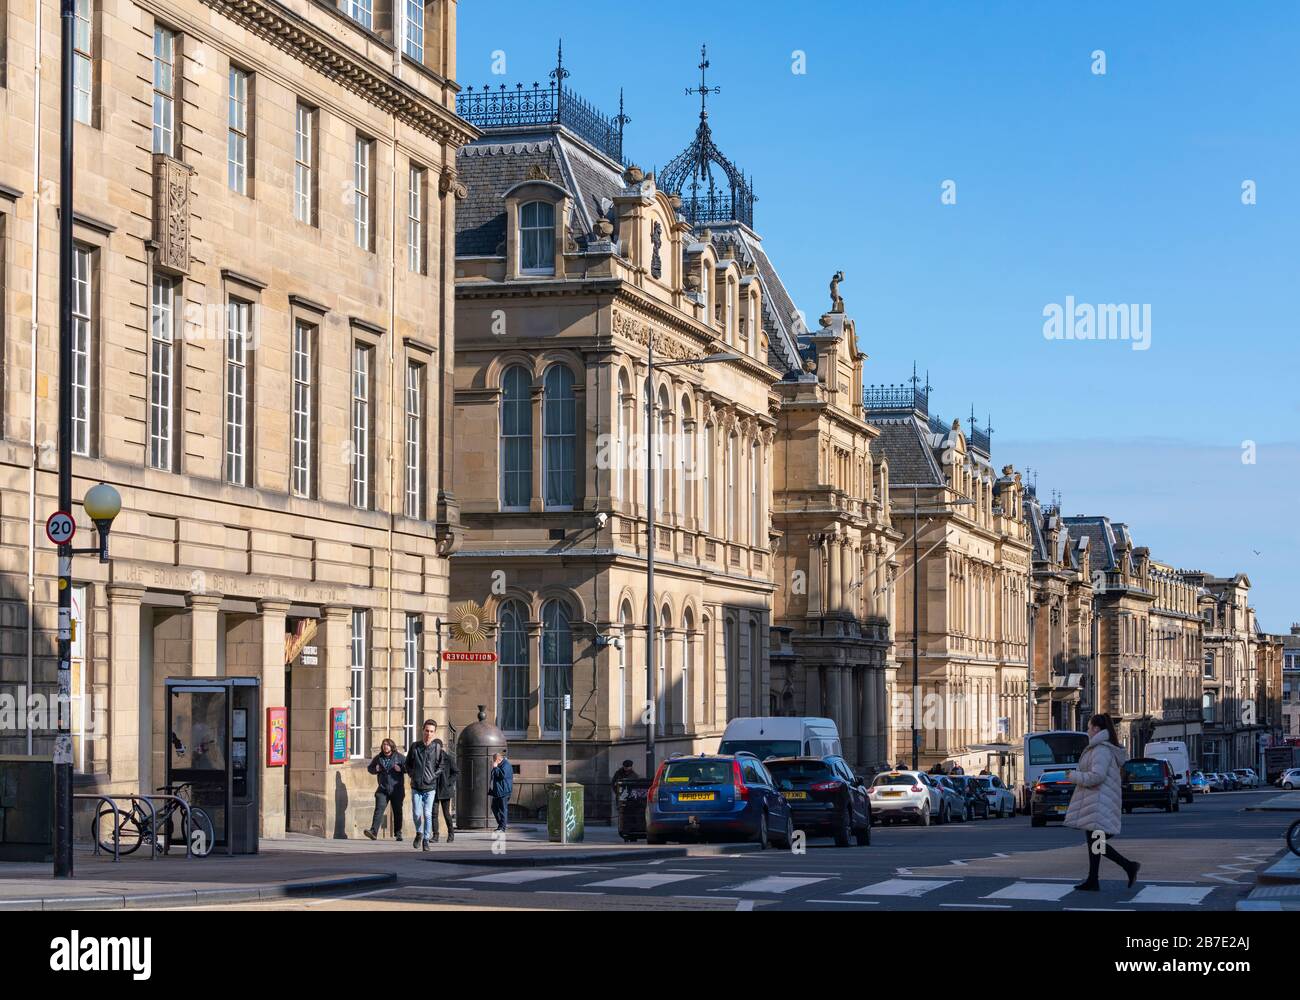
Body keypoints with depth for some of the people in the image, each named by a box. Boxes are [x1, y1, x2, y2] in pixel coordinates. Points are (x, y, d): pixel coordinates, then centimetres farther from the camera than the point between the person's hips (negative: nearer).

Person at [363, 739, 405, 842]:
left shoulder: (399, 757, 1)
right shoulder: (378, 758, 10)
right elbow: (370, 768, 21)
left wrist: (401, 769, -17)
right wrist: (375, 770, -1)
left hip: (396, 790, -1)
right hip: (383, 789, 1)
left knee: (397, 811, 5)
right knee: (379, 809, -14)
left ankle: (398, 834, 16)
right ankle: (373, 831, -23)